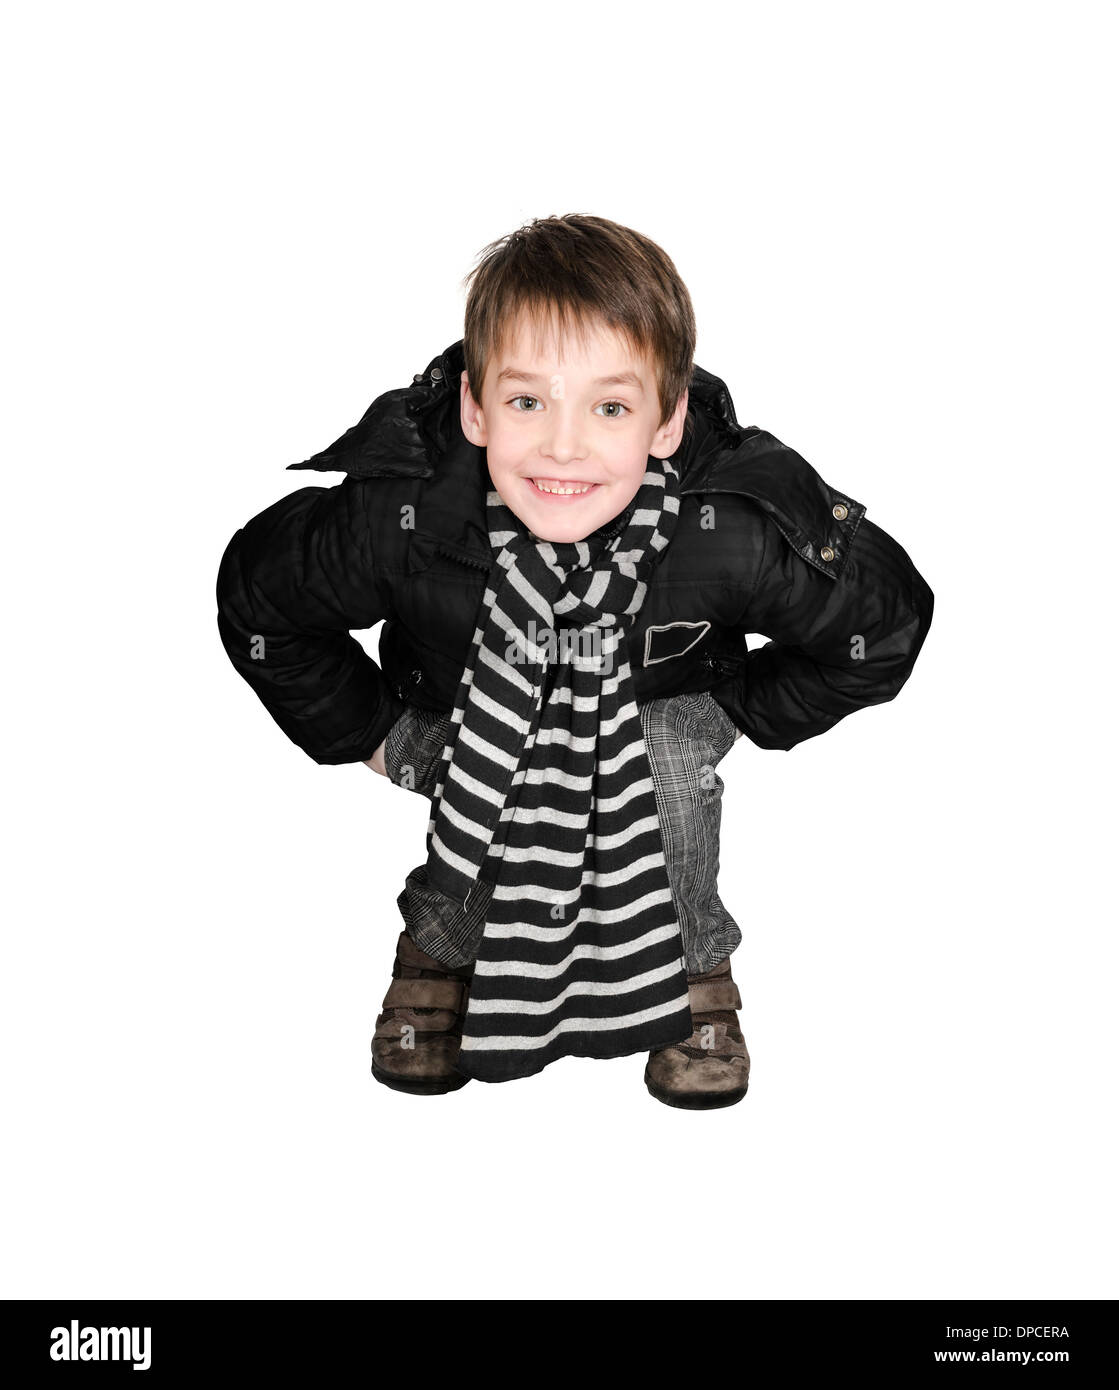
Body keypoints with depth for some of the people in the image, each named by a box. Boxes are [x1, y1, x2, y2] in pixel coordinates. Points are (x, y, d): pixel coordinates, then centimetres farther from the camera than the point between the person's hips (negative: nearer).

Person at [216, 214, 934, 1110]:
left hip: (662, 705, 0)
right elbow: (255, 597, -12)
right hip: (461, 705, 0)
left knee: (673, 753, -30)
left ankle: (694, 968, -1)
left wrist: (732, 711, -10)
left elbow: (887, 620, -14)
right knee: (481, 766, -30)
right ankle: (441, 945, 4)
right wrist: (367, 731, -5)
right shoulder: (400, 522, -34)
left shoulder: (733, 534, -35)